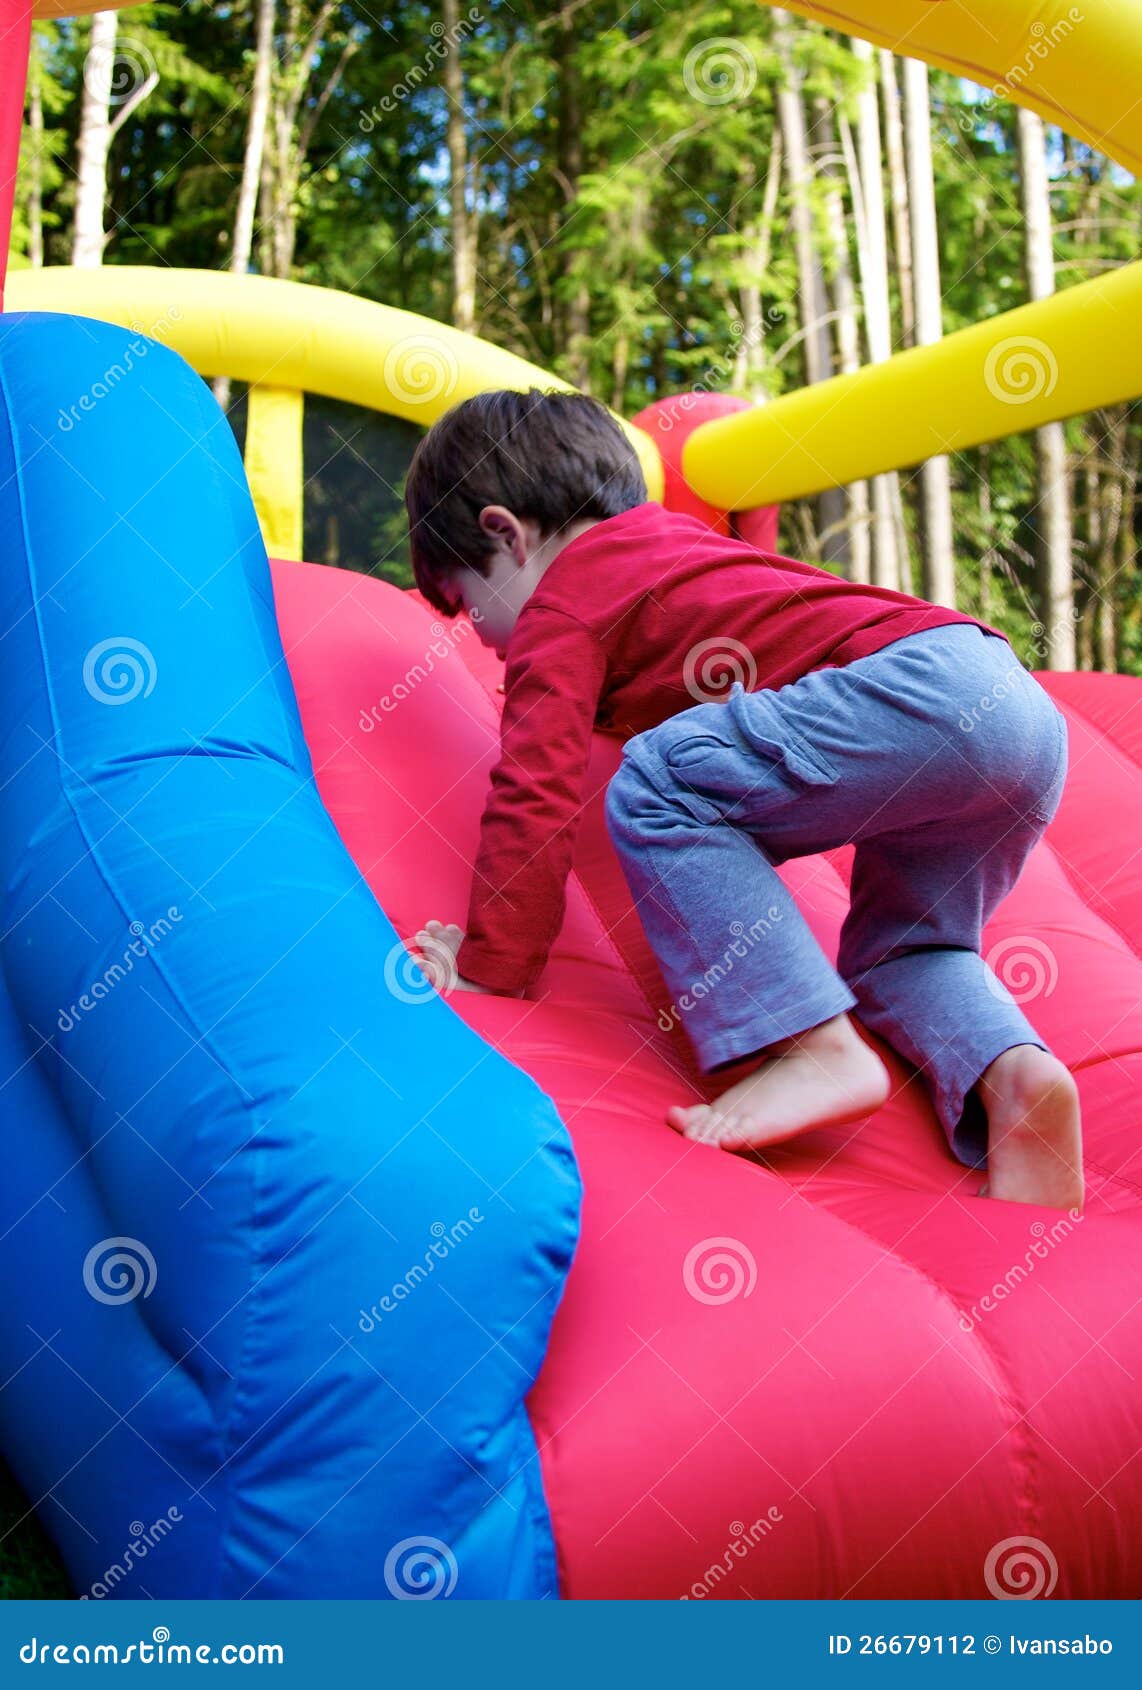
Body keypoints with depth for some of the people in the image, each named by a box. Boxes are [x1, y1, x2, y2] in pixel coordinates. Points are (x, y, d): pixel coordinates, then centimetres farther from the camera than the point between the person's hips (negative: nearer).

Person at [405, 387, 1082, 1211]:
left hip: (920, 684, -10)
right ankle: (1012, 1071, -3)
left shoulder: (560, 608, 5)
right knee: (897, 950, 25)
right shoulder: (673, 537, 31)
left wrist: (489, 969, 4)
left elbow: (536, 796, -3)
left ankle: (813, 1047, -15)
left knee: (657, 786, -14)